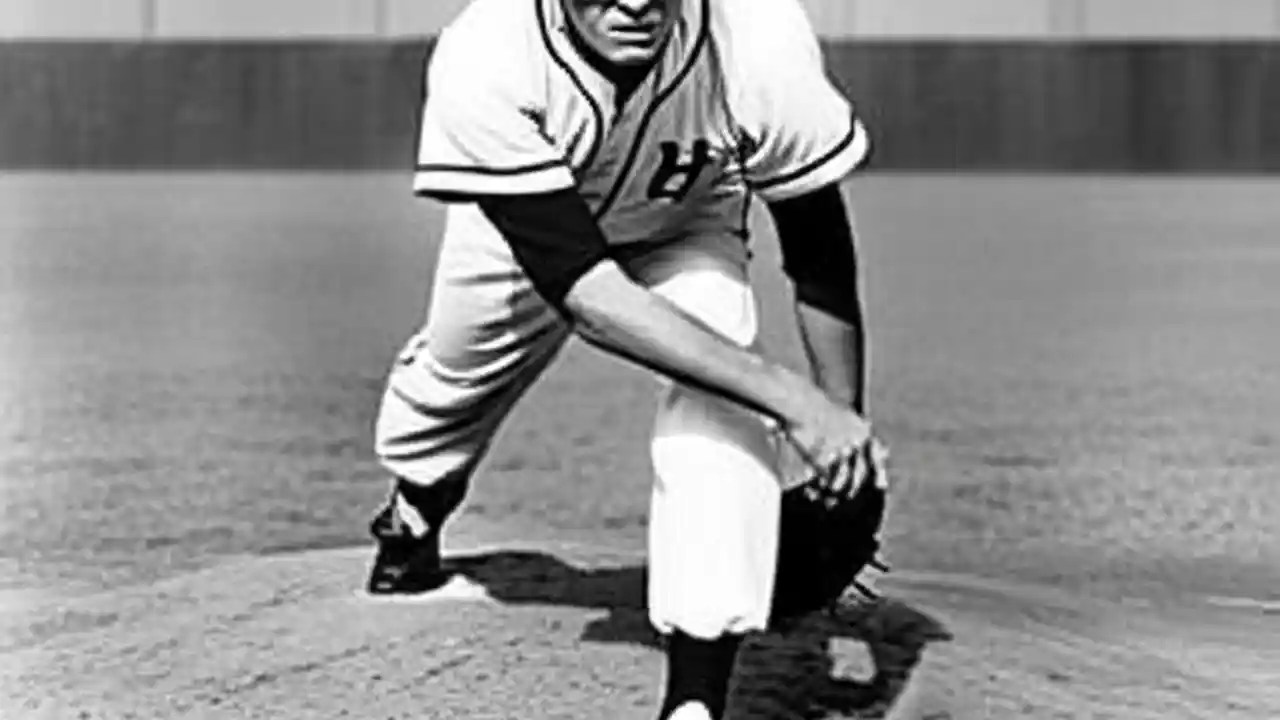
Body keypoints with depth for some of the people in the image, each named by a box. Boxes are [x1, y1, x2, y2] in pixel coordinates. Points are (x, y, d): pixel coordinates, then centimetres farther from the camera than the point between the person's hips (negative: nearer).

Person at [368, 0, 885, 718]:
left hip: (687, 233, 0)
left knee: (721, 415, -27)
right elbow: (585, 295, -45)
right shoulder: (485, 62, -43)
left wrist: (845, 435, -17)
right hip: (523, 234, 1)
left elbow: (822, 265, -23)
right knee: (448, 382, 22)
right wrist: (791, 397, -50)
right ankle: (416, 512, 59)